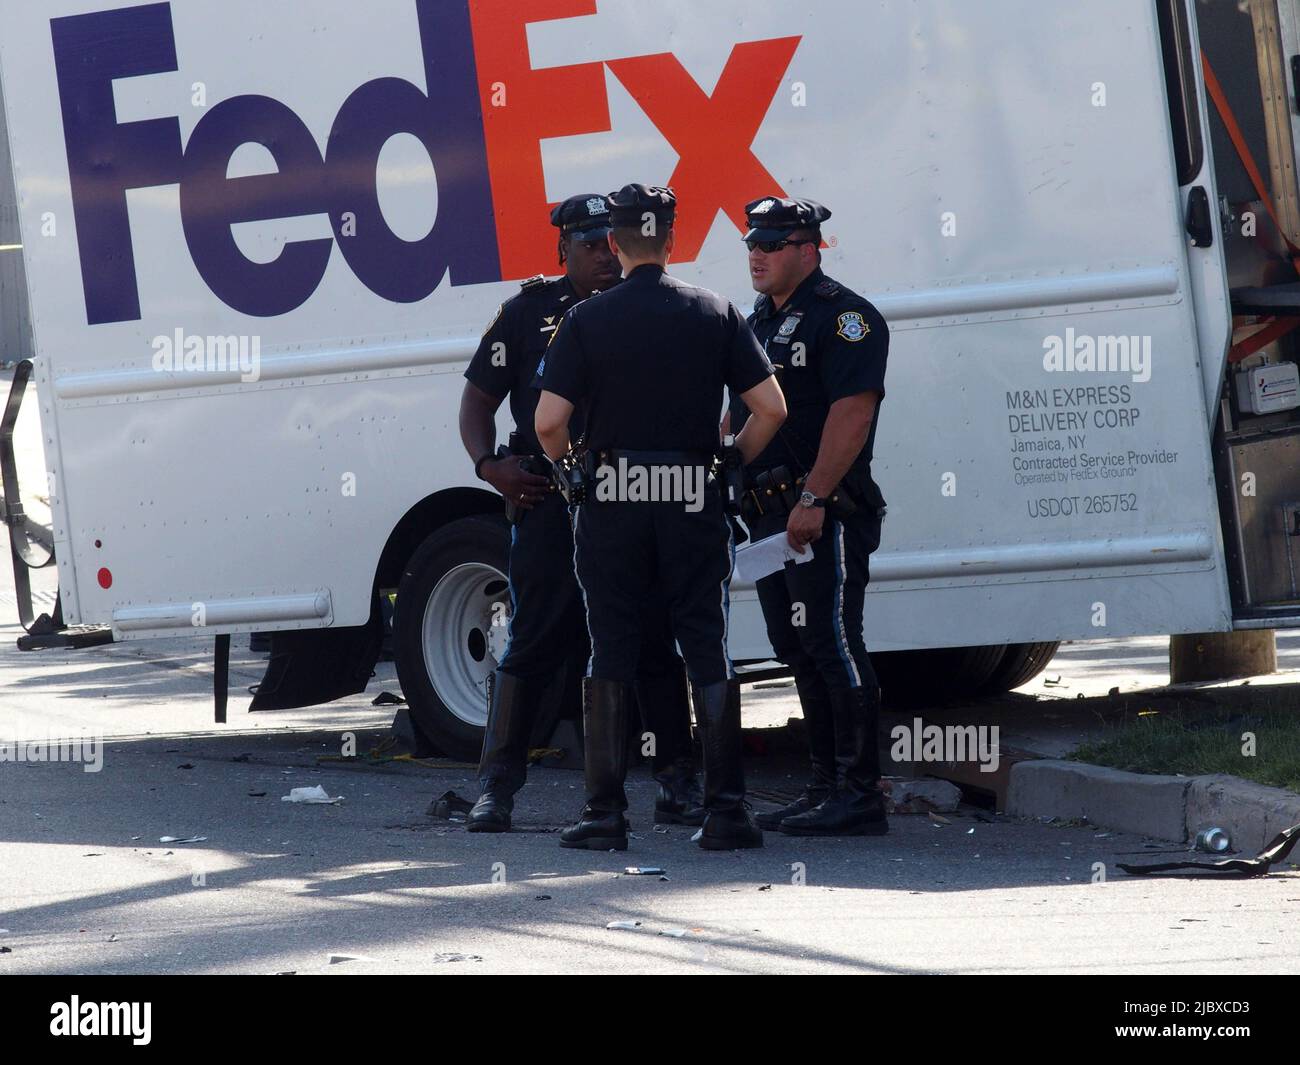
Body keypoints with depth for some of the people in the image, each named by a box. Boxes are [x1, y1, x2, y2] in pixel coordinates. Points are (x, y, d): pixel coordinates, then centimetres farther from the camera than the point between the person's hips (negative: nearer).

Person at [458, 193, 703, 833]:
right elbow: (478, 399, 10)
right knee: (534, 641, -2)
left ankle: (678, 782, 10)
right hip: (550, 499, -2)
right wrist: (488, 464, -7)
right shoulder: (529, 313, 8)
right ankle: (497, 786, 3)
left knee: (654, 643, 4)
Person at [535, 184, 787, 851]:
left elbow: (548, 421, -10)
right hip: (694, 500, 1)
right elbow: (771, 408, -4)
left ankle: (605, 813, 4)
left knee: (610, 653, 5)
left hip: (612, 502, -1)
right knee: (707, 651, 5)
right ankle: (724, 811, 1)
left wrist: (569, 466, 10)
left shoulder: (586, 321, -4)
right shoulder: (715, 314, 1)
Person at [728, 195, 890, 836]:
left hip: (823, 513, -9)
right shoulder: (759, 323, 19)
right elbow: (738, 416, 26)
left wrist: (812, 500, -24)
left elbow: (852, 411, -19)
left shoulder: (842, 316, -9)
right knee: (798, 650, 10)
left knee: (831, 643, -11)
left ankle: (860, 795, -11)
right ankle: (827, 788, 16)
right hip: (770, 516, 9)